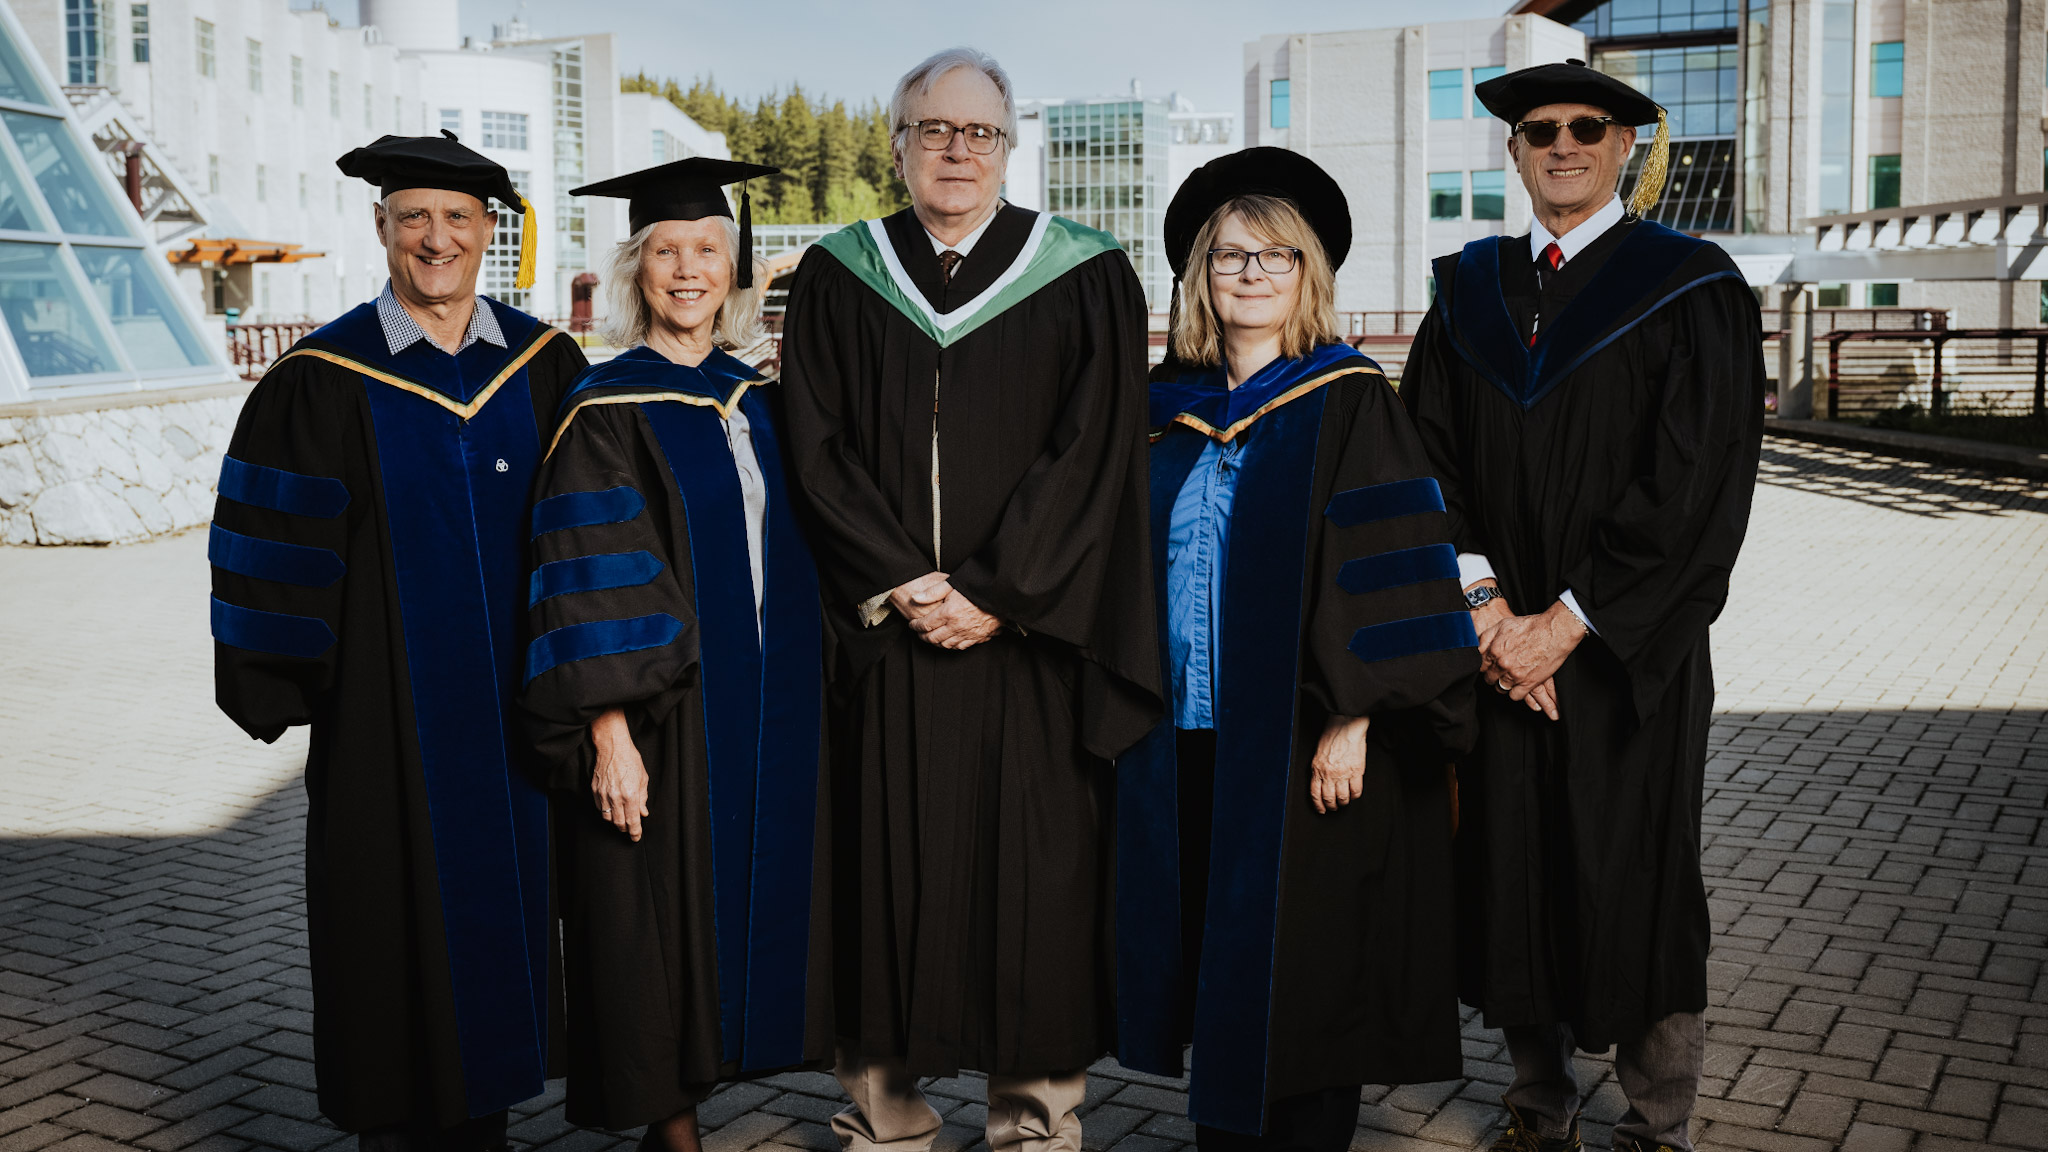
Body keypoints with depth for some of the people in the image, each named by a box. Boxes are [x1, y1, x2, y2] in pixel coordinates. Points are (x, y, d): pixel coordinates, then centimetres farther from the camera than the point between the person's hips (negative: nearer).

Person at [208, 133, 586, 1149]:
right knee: (397, 907, 5)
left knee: (505, 893, 11)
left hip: (511, 696, 3)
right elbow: (271, 544, -4)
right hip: (387, 705, -3)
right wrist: (282, 684, -8)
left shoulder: (546, 364, 4)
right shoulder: (325, 377, -5)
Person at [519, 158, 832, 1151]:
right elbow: (589, 587, -14)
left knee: (743, 911, 12)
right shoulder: (605, 412, -9)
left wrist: (803, 695, 12)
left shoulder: (755, 400, 9)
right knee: (659, 915, 3)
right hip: (660, 716, -6)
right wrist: (609, 731, -20)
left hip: (764, 710, 6)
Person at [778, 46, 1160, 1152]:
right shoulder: (838, 279, 8)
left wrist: (997, 596, -12)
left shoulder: (1084, 278, 4)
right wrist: (901, 584, -10)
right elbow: (820, 452, 2)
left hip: (1030, 636, -1)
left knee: (1034, 855, 1)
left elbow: (1093, 452, -4)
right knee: (890, 856, 3)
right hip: (886, 634, 1)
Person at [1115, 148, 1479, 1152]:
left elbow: (1391, 573, -11)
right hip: (1186, 742, 5)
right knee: (1215, 967, 12)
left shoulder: (1348, 402, -5)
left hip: (1304, 747, -5)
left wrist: (1356, 718, -18)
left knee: (1300, 977, 2)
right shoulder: (1171, 408, 10)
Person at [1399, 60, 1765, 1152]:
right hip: (1495, 646, 4)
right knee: (1511, 882, 7)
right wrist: (1483, 605, -10)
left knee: (1633, 886, 4)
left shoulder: (1688, 291, -3)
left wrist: (1564, 624, -14)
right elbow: (1428, 461, 4)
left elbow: (1694, 488, -10)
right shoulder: (1468, 292, 10)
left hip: (1626, 653, -3)